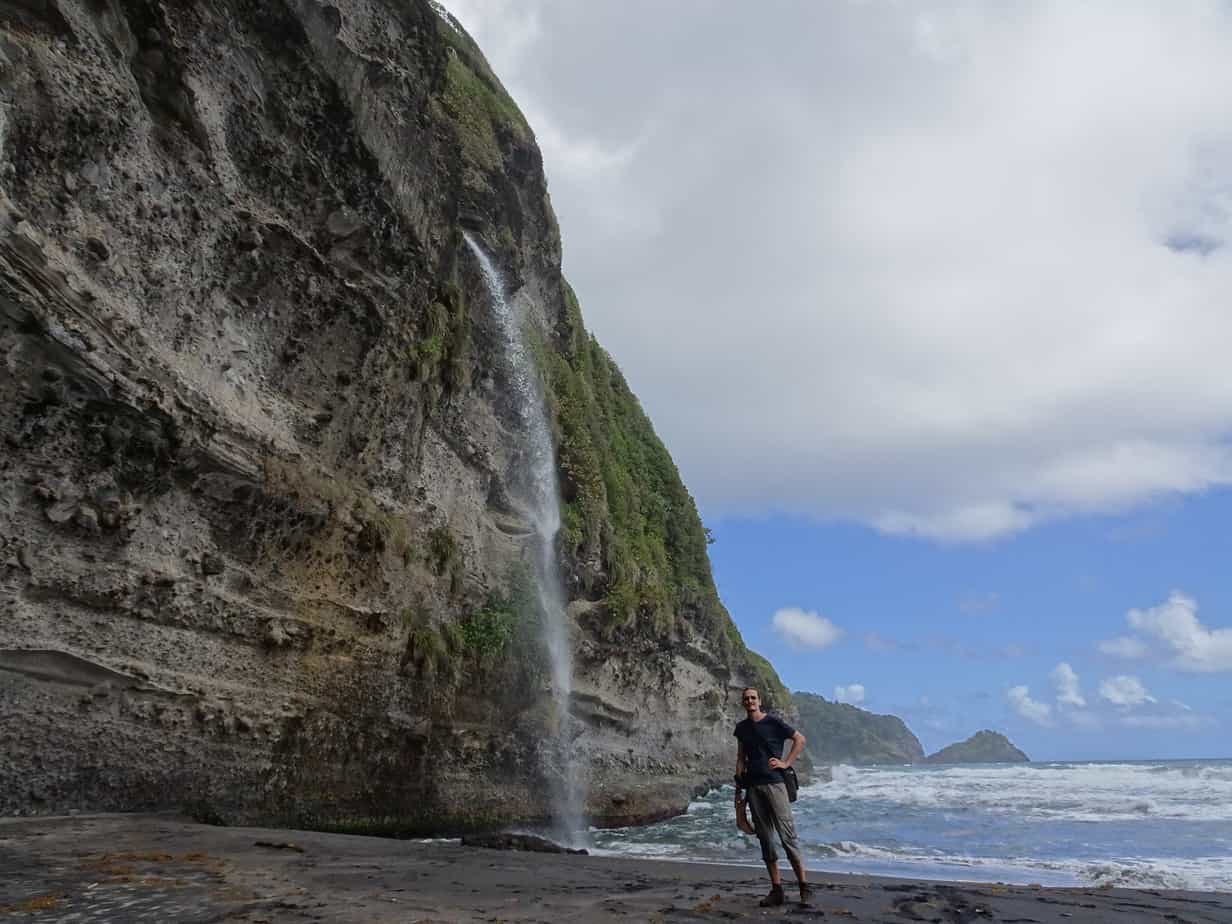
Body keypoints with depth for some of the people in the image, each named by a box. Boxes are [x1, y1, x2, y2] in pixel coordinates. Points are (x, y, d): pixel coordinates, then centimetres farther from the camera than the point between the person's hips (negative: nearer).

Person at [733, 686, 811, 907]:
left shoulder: (773, 722, -3)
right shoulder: (741, 727, 12)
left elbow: (800, 739, 2)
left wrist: (786, 763, -5)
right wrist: (738, 789, 12)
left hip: (774, 783, -5)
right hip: (753, 787, 5)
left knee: (787, 835, -8)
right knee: (765, 839, 7)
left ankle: (804, 887, -1)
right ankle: (776, 890, 13)